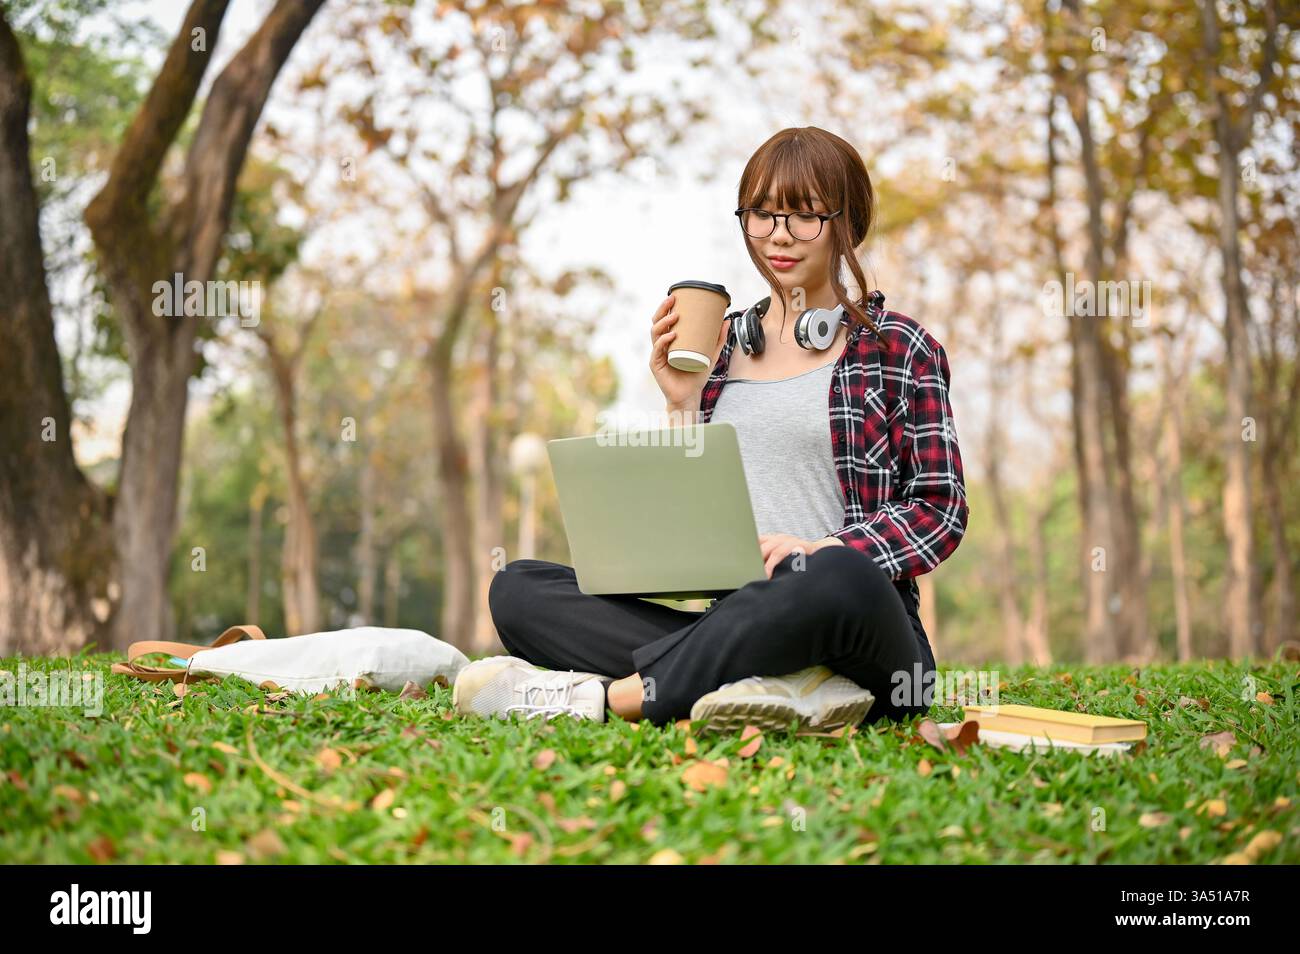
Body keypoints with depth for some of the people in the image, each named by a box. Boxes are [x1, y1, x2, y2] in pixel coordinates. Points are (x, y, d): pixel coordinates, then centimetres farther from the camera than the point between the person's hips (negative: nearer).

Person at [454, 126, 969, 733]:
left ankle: (603, 695, -27)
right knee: (516, 588, -14)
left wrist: (819, 550, -15)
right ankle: (784, 686, -31)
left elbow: (941, 509, 1)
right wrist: (685, 405, 1)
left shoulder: (897, 347, 8)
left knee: (844, 579, -41)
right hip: (739, 629, 4)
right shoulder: (718, 345, 17)